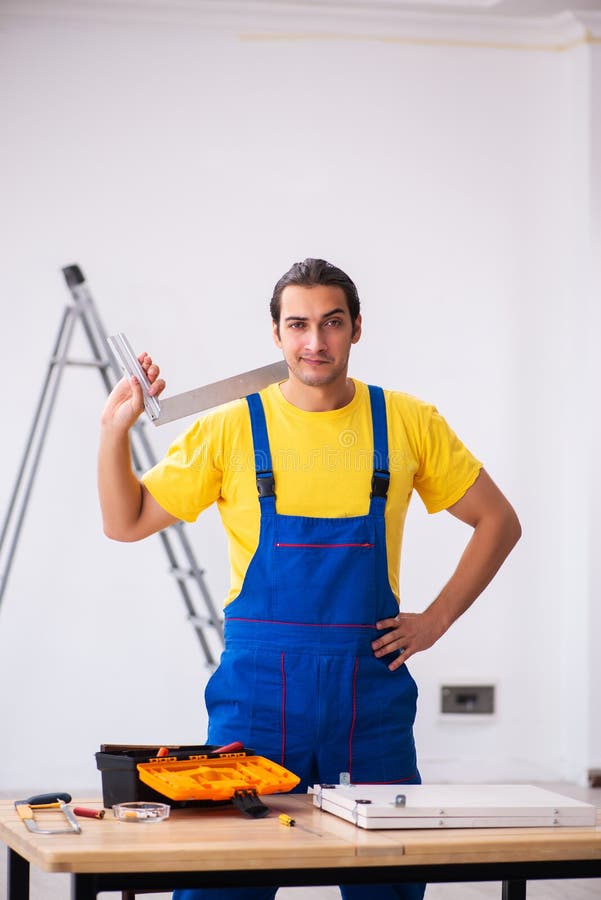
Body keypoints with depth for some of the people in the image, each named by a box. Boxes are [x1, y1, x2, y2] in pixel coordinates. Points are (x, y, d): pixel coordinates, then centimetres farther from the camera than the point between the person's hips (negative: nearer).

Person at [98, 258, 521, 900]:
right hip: (258, 686, -1)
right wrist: (115, 430, -9)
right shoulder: (231, 427, 2)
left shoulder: (409, 423, 4)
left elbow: (498, 521, 13)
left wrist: (435, 619, 4)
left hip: (371, 685, 1)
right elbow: (125, 523, 6)